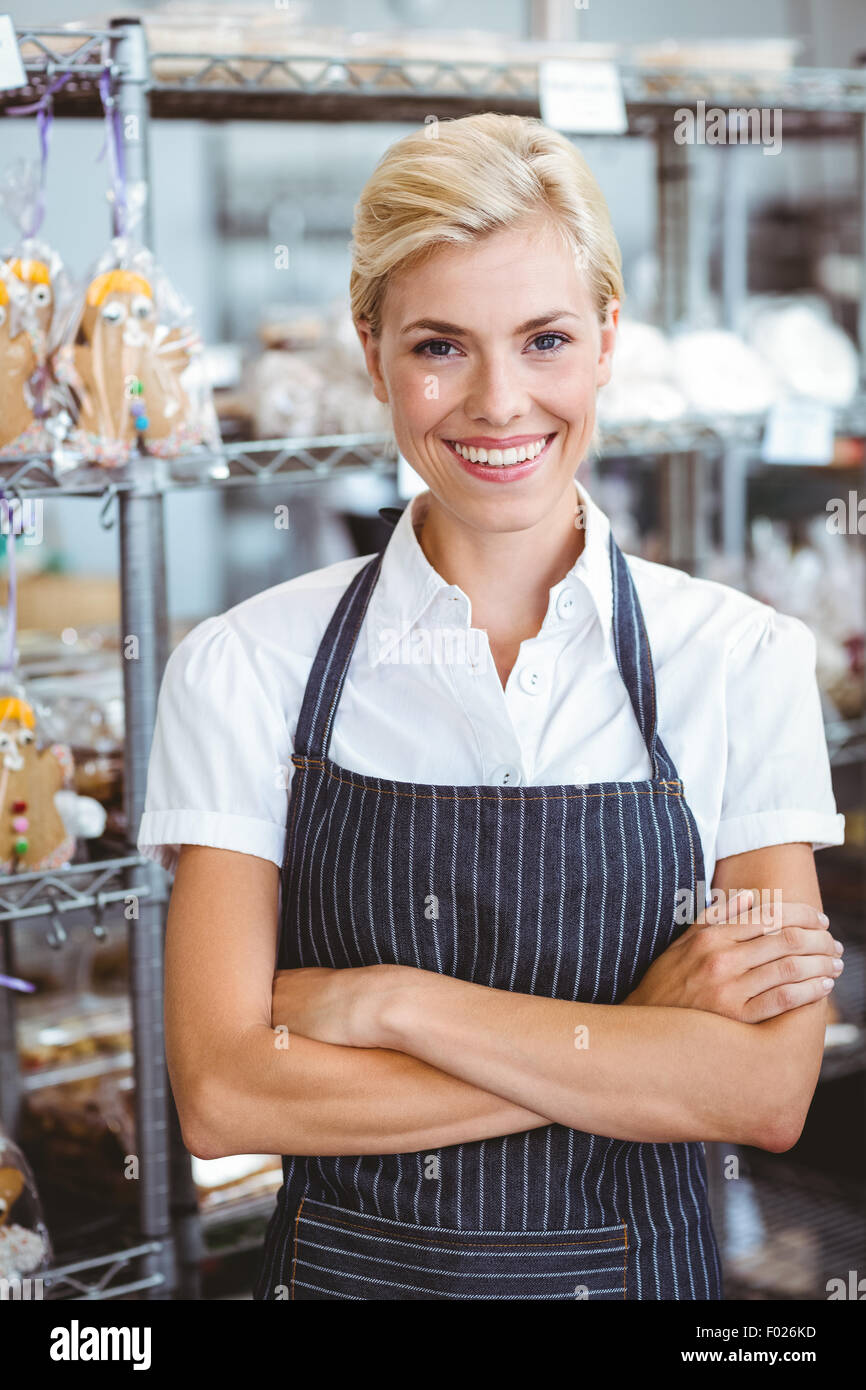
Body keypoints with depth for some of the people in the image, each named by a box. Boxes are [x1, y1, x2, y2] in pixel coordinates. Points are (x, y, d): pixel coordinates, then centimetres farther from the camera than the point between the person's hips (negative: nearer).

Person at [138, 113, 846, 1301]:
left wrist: (396, 1001, -20)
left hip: (637, 1268, 1)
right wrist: (638, 1042, -18)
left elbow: (768, 1092, -14)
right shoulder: (244, 669, -9)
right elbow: (222, 1094, -15)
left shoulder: (745, 661, -8)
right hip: (344, 1268, 0)